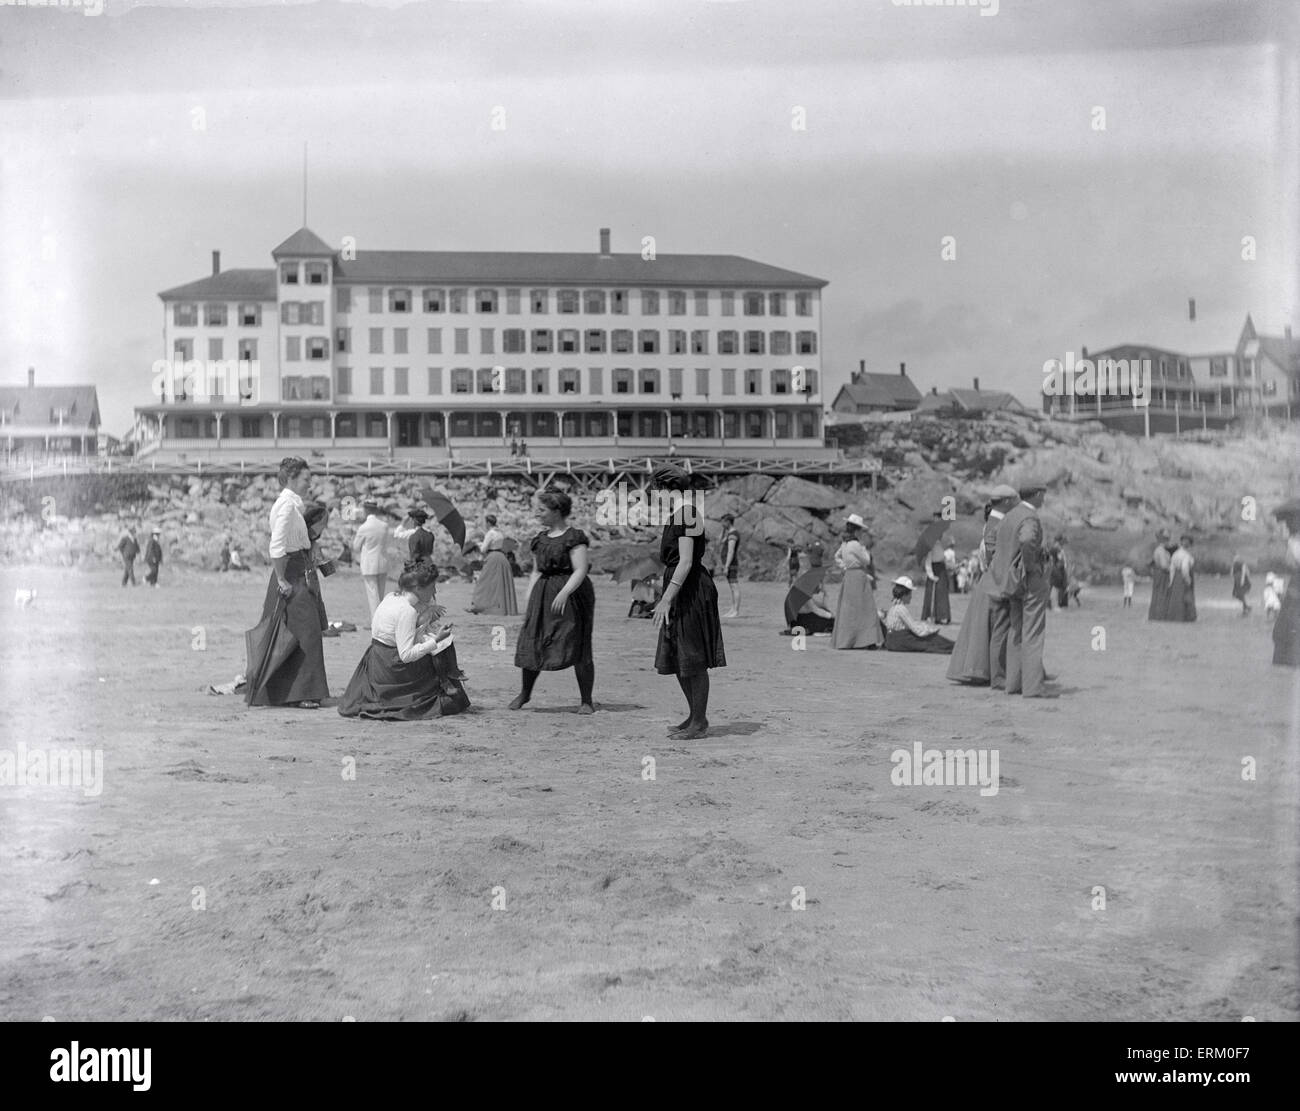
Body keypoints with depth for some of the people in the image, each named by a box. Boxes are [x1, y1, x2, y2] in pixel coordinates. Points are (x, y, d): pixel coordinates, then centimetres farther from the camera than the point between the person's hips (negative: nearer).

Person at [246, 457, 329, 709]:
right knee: (304, 632, -10)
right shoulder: (287, 505, -15)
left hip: (301, 573, 10)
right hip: (293, 574, -10)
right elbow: (276, 548, -22)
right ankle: (301, 693, -8)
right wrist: (282, 580, -21)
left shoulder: (293, 504, 15)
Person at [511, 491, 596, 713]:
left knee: (577, 649, -5)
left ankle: (587, 701, 4)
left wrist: (564, 592, -27)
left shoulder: (574, 538, -7)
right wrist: (529, 598, 11)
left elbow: (581, 571, -15)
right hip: (542, 596, 7)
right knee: (530, 644, 4)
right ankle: (524, 693, 23)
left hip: (571, 596, -7)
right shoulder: (540, 539, 15)